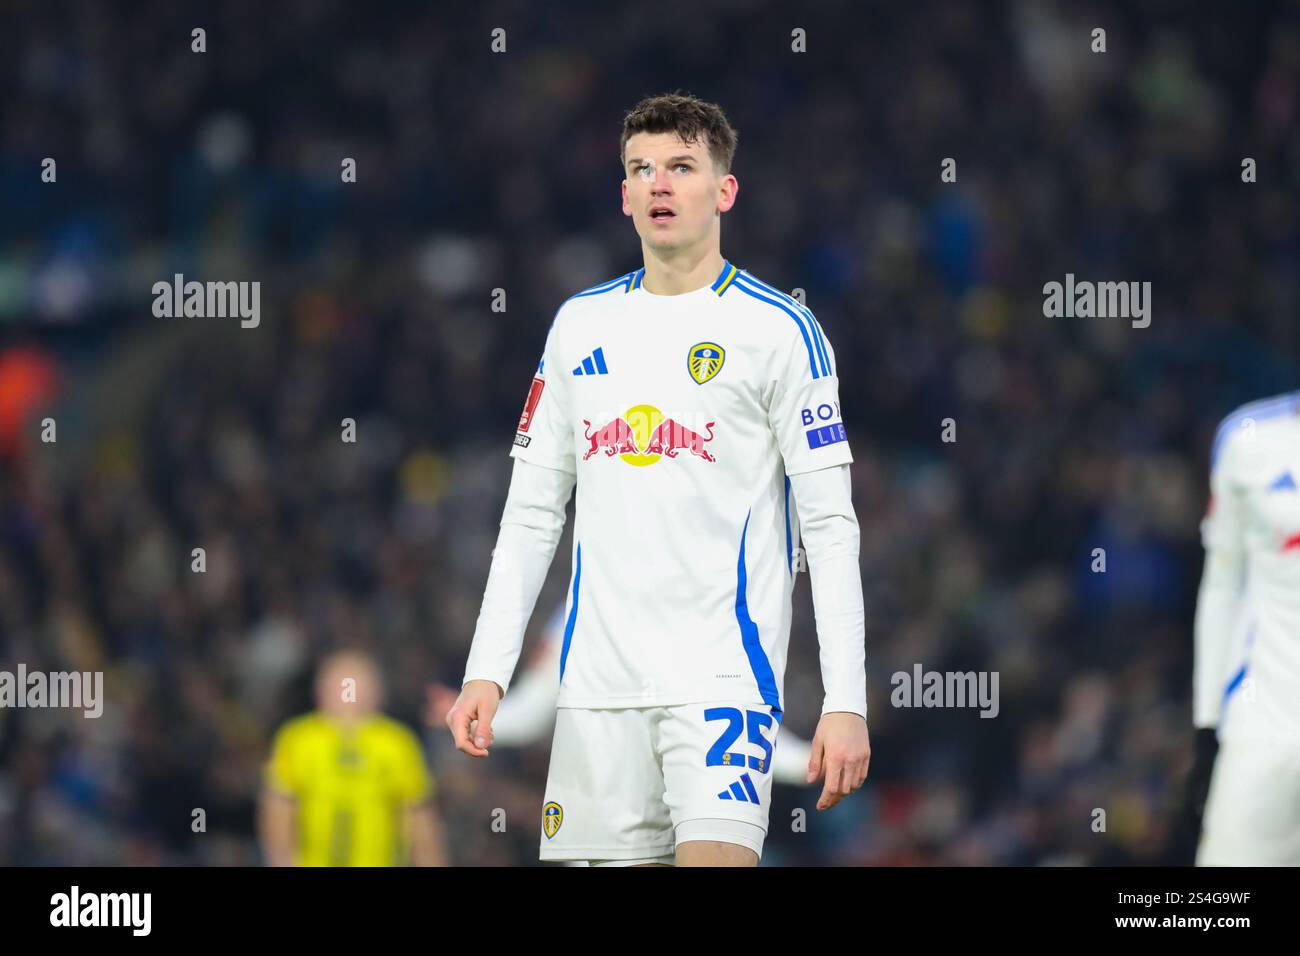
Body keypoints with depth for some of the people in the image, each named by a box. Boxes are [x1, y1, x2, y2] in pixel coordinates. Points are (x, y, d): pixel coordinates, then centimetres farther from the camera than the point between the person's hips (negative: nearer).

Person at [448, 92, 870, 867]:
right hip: (598, 681, 5)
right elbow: (531, 513, 16)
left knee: (715, 859, -20)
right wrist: (488, 671, 7)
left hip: (723, 673, -5)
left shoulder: (779, 330, -1)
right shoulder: (580, 325, 13)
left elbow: (831, 527, -4)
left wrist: (846, 702, -12)